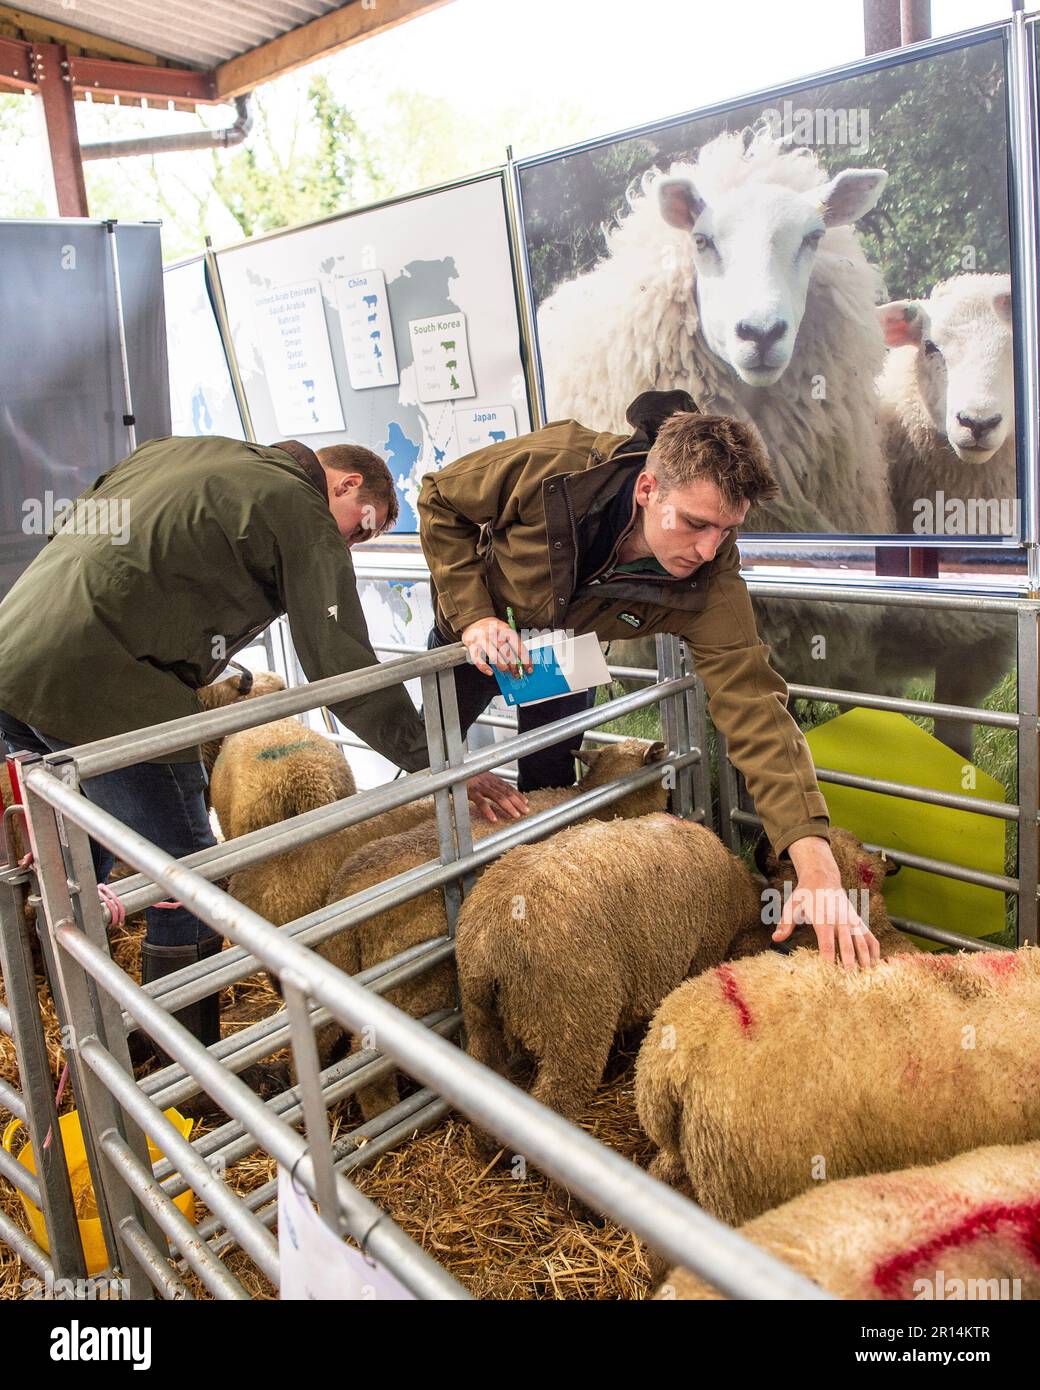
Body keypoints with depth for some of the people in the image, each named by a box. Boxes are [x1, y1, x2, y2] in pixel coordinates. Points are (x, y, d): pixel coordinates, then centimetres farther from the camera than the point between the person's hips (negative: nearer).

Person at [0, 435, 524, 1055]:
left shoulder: (175, 451, 24)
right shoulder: (301, 515, -1)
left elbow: (78, 525, 25)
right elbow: (346, 669, -6)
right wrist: (441, 763, -1)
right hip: (103, 691, -9)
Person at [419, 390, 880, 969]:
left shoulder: (710, 585, -35)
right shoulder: (552, 465, -41)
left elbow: (754, 705, -42)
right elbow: (441, 499, -23)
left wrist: (817, 866, -52)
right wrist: (473, 615, -34)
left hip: (565, 645, 1)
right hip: (476, 613, 0)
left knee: (549, 777, 0)